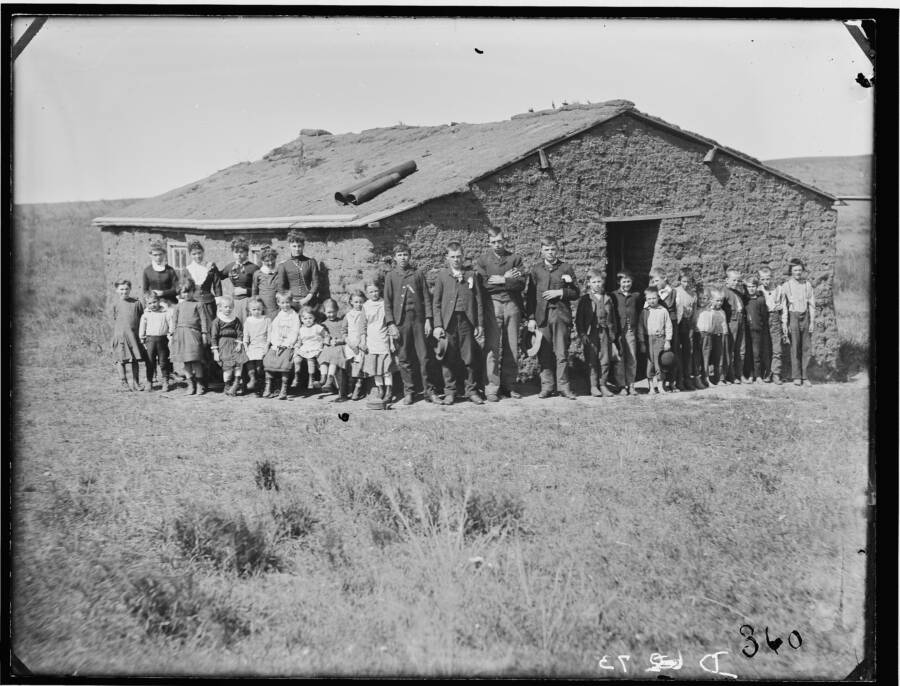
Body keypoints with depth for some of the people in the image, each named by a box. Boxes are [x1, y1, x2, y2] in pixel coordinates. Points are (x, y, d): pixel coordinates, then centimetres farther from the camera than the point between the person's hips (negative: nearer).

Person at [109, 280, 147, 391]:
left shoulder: (137, 303, 7)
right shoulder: (114, 305, 3)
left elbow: (142, 318, 10)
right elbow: (113, 321, 3)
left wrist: (141, 332, 2)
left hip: (134, 335, 2)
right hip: (120, 335, -2)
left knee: (136, 360, 5)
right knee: (121, 360, 0)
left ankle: (136, 382, 15)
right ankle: (124, 383, 9)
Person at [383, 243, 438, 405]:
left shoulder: (418, 274, 9)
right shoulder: (390, 276, 7)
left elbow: (426, 297, 8)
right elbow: (387, 302, 4)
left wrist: (428, 319, -1)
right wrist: (391, 324, -5)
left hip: (418, 320, 0)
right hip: (400, 322, 0)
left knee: (425, 357, -2)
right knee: (404, 359, 2)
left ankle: (429, 391, 5)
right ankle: (408, 392, 10)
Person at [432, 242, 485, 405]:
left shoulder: (472, 275, 8)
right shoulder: (442, 275, 6)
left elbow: (479, 301, 8)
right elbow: (436, 303, 5)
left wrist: (480, 324, 3)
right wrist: (437, 325, -4)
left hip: (467, 321, 0)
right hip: (448, 322, 0)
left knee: (469, 359, 3)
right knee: (449, 360, 1)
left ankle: (471, 390, 13)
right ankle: (450, 392, 11)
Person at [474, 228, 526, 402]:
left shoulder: (515, 259, 12)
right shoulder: (482, 261, 10)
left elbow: (521, 284, -1)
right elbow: (482, 284, -4)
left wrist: (500, 280, -8)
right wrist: (507, 280, -5)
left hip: (513, 305, 2)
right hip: (492, 305, -2)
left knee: (512, 348, 3)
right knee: (492, 348, -8)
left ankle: (509, 386, 10)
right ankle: (491, 388, -6)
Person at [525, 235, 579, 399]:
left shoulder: (566, 268, 9)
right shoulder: (535, 270, 10)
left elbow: (575, 293, 8)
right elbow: (529, 295, 7)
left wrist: (560, 292, -9)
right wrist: (531, 318, -1)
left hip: (561, 315, -1)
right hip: (541, 316, 1)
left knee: (562, 353, -3)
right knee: (544, 354, 1)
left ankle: (563, 386, 2)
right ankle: (547, 386, 8)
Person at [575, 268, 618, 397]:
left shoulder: (607, 299, 12)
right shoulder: (584, 299, 2)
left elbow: (612, 317, 15)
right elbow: (579, 318, -1)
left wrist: (613, 333, 9)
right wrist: (582, 334, -8)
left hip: (605, 333, 3)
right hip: (591, 333, -3)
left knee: (605, 360, 2)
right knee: (592, 361, -2)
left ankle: (603, 385, 9)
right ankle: (594, 386, 6)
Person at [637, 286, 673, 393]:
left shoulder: (663, 311, 3)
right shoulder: (644, 312, 6)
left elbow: (668, 327, 5)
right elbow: (640, 328, 7)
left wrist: (668, 341, 0)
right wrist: (642, 343, 2)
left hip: (660, 338, -2)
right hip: (648, 339, 2)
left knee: (659, 363, -7)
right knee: (649, 363, 2)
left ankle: (665, 384, 1)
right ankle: (651, 385, 8)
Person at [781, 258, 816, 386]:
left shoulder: (807, 284, 7)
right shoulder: (786, 286, 0)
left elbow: (811, 304, 8)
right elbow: (783, 306, -1)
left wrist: (812, 321, 3)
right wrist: (784, 323, -6)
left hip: (805, 316, 2)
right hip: (793, 316, -2)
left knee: (806, 347, 0)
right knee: (795, 347, -4)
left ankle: (804, 376, 5)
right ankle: (796, 377, 1)